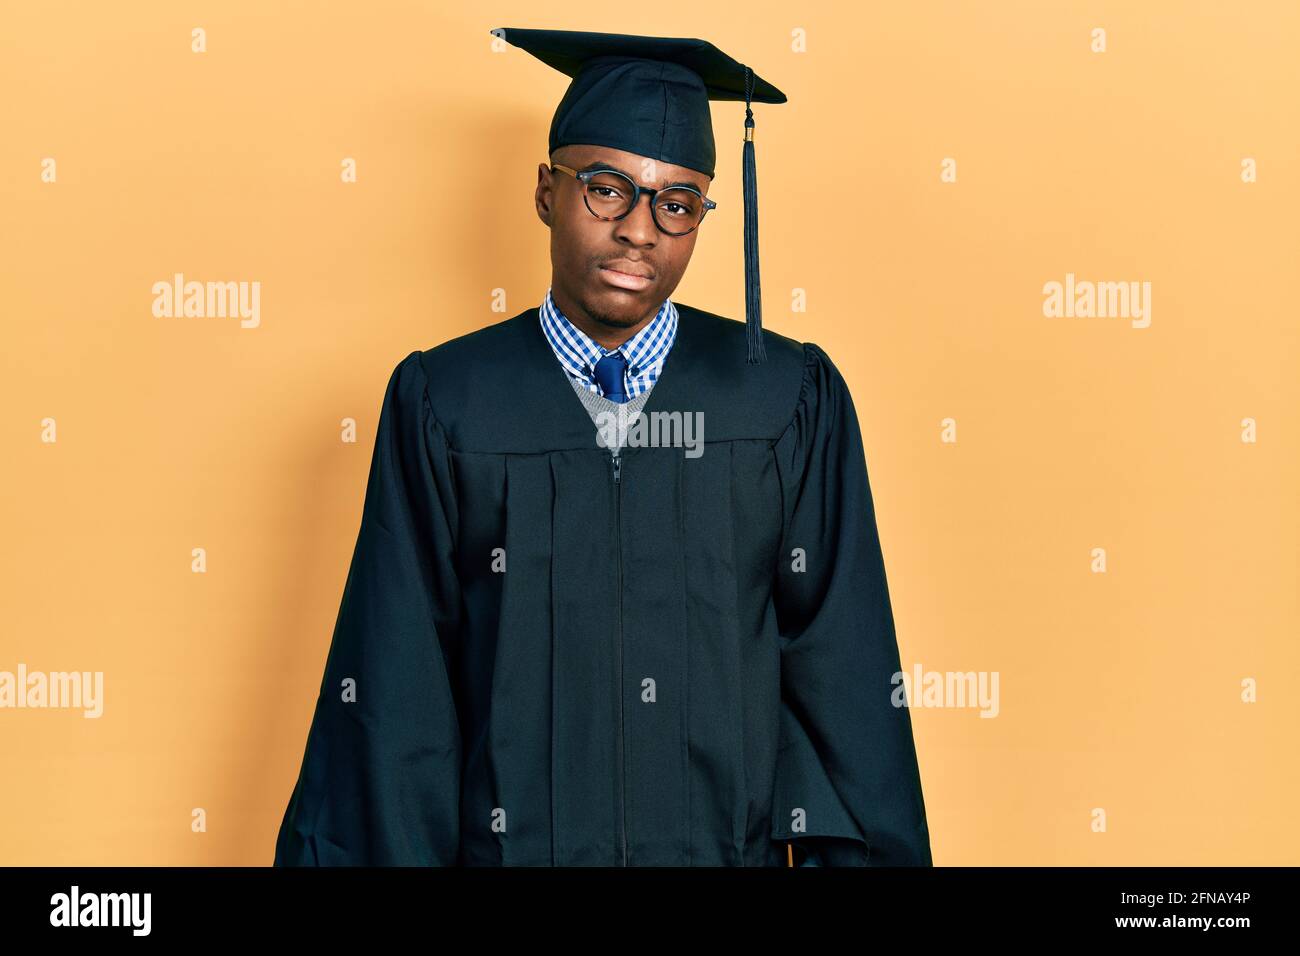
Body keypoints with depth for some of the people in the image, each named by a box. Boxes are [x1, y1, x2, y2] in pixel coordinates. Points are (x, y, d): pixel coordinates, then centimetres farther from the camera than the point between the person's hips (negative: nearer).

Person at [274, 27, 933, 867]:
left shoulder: (792, 399, -4)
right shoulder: (443, 404, -4)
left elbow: (844, 675, -3)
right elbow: (395, 692, -4)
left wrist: (863, 852, -7)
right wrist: (380, 851, -7)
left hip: (733, 842, 1)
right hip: (510, 839, 0)